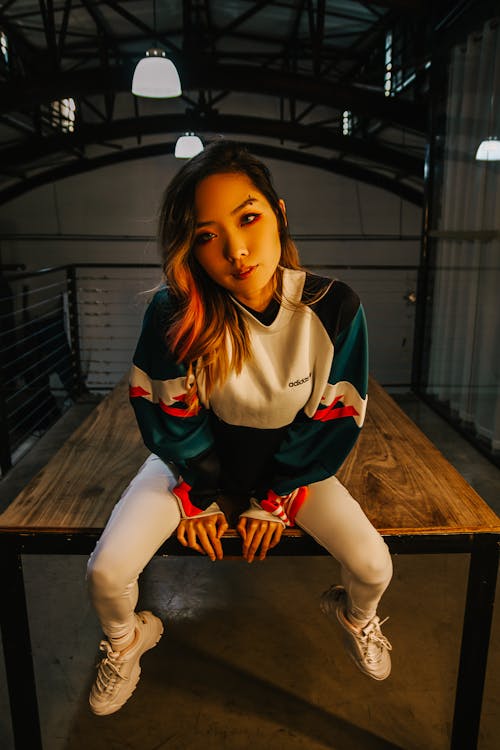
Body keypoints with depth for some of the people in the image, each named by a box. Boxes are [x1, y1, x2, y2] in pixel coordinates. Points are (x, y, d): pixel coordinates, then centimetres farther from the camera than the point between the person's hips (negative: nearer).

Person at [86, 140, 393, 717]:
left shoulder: (334, 308, -24)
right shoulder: (174, 314, -26)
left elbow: (335, 419, -13)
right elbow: (168, 416, -11)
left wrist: (274, 500, -8)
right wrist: (198, 498, -5)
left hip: (292, 458, 1)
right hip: (199, 455, 0)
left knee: (373, 567, -12)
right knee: (106, 572, -14)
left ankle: (354, 616, 30)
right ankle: (126, 641, 26)